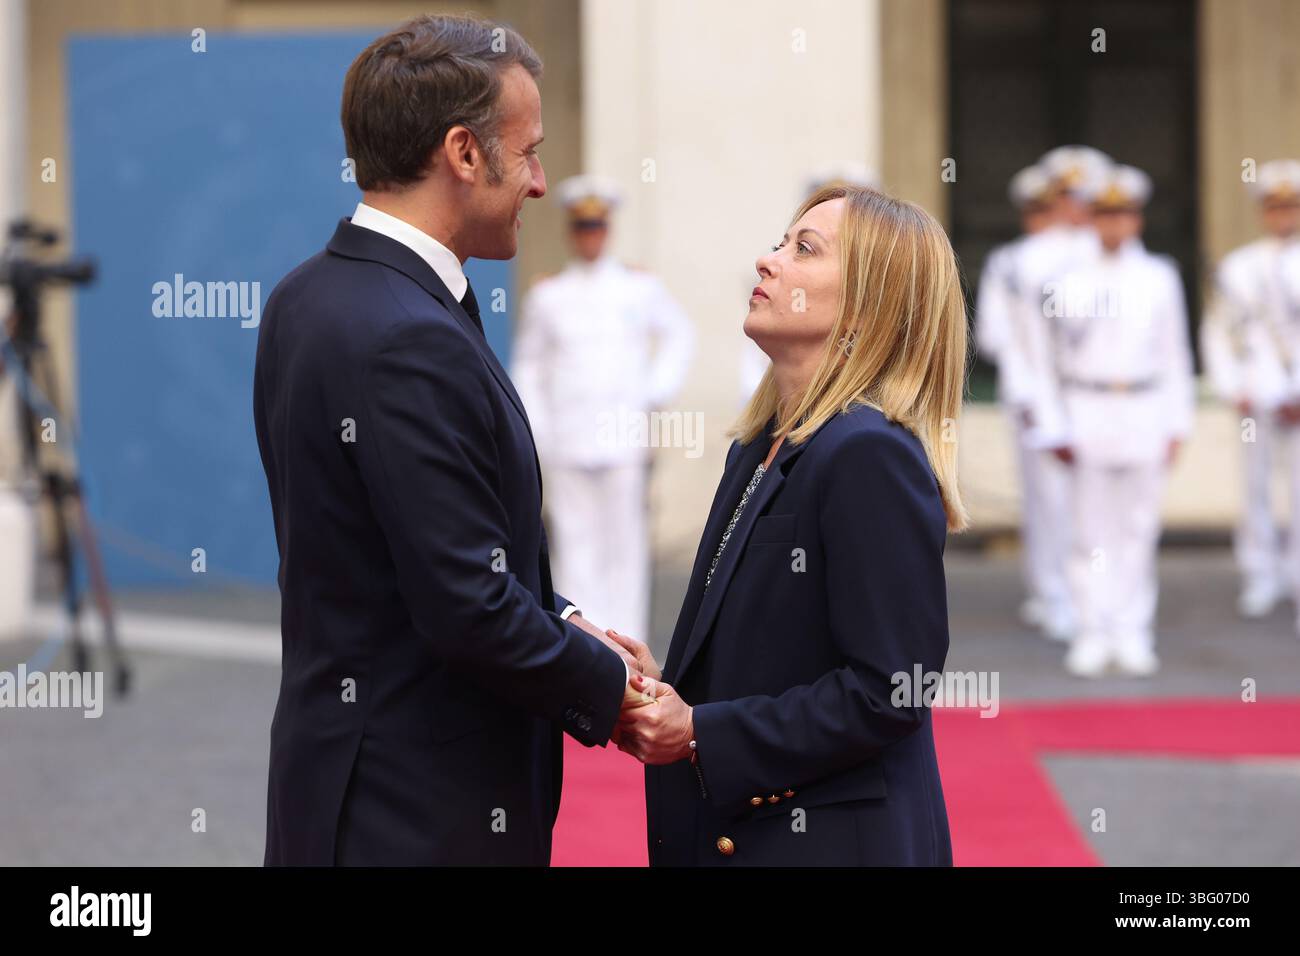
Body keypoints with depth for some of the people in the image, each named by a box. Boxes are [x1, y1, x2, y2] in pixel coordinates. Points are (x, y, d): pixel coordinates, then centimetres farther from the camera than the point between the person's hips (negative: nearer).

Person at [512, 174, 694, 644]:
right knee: (574, 541, 0)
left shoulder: (640, 287, 5)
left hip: (623, 436, -1)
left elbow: (680, 335, 16)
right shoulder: (547, 295, 7)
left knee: (626, 540, -3)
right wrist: (532, 435, 4)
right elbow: (527, 366, 10)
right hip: (565, 440, 1)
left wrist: (657, 391, 6)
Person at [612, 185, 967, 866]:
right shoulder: (757, 449, 11)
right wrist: (663, 699, -2)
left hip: (832, 841, -8)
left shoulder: (870, 457, -16)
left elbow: (889, 692, -19)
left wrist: (703, 734, -18)